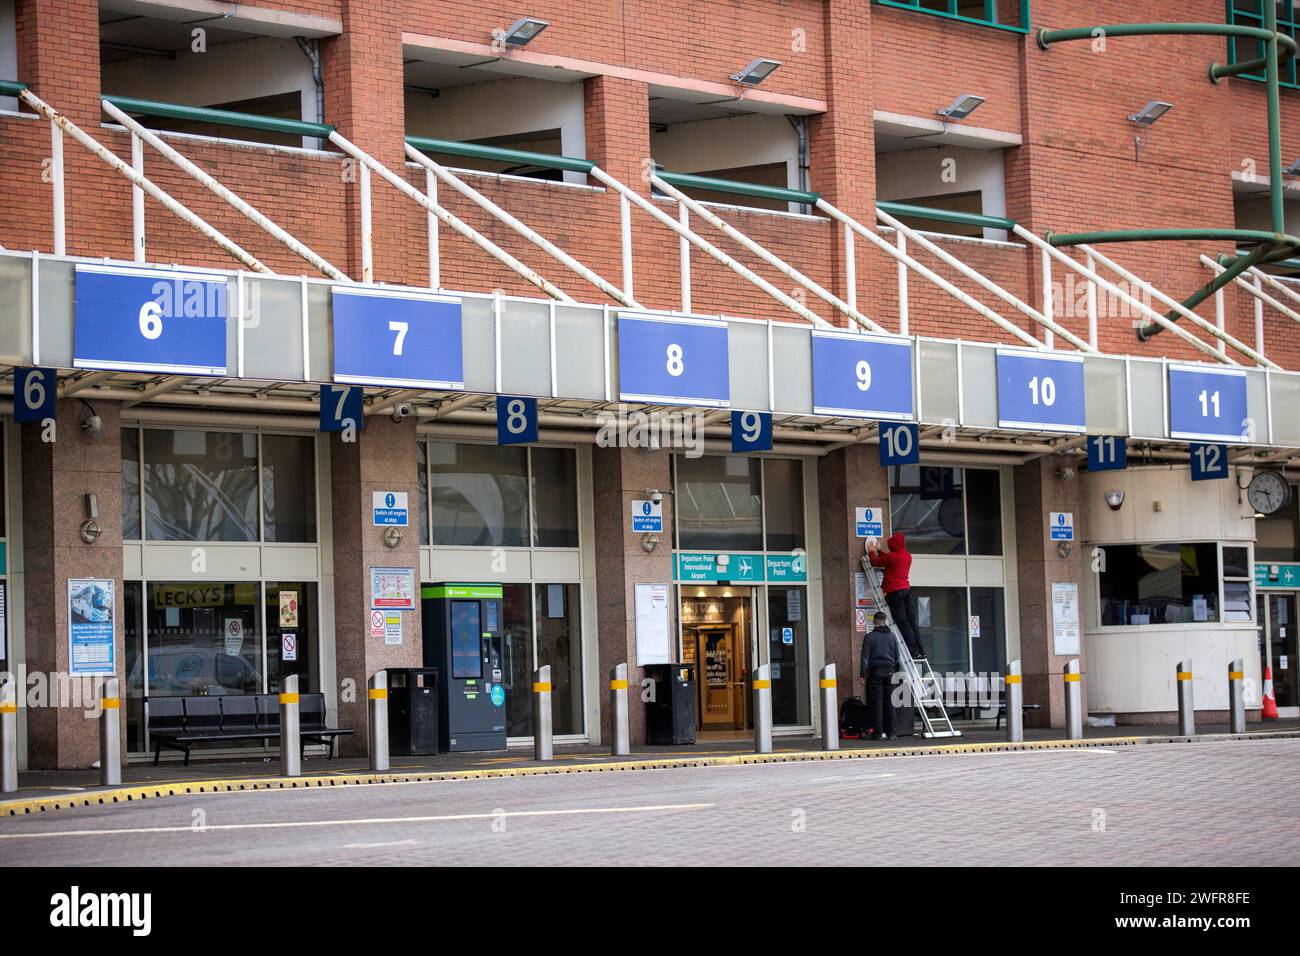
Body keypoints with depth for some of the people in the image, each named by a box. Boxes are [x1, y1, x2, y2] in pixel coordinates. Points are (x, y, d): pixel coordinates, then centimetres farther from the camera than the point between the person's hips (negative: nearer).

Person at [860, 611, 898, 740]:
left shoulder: (869, 637, -5)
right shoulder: (892, 637, 8)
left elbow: (865, 657, -5)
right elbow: (897, 657, 13)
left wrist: (863, 674, -1)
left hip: (875, 672, -4)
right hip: (889, 672, 4)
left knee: (876, 702, -3)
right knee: (889, 703, 6)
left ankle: (878, 733, -5)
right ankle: (890, 732, 5)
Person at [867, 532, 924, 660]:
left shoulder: (891, 556, -11)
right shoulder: (907, 556, 11)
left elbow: (875, 562, 3)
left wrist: (871, 551, 22)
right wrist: (879, 551, 40)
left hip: (894, 592, -7)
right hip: (907, 589, 7)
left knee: (902, 622, -8)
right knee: (911, 620, 9)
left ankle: (913, 651, -14)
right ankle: (920, 651, 6)